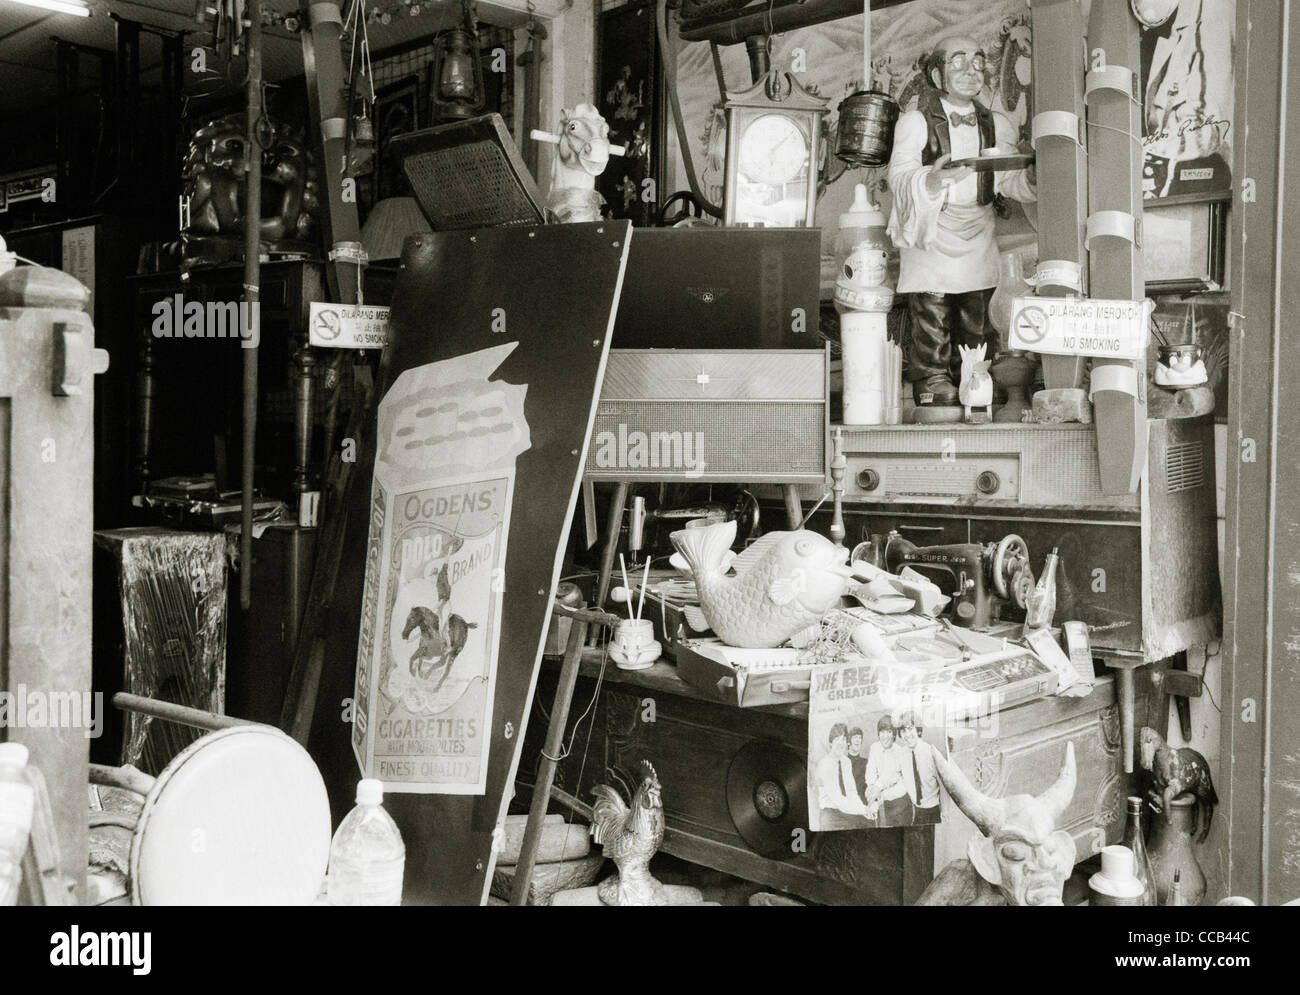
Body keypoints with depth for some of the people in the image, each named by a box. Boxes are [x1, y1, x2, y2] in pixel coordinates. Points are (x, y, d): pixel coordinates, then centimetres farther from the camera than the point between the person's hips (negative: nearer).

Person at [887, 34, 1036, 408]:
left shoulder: (996, 125, 16)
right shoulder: (915, 122, 0)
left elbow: (1009, 180, 10)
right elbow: (899, 177, -12)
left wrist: (1032, 175, -13)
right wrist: (932, 179, -32)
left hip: (977, 240, 5)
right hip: (931, 238, -4)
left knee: (977, 335, 6)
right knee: (931, 333, -9)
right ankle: (934, 401, -5)